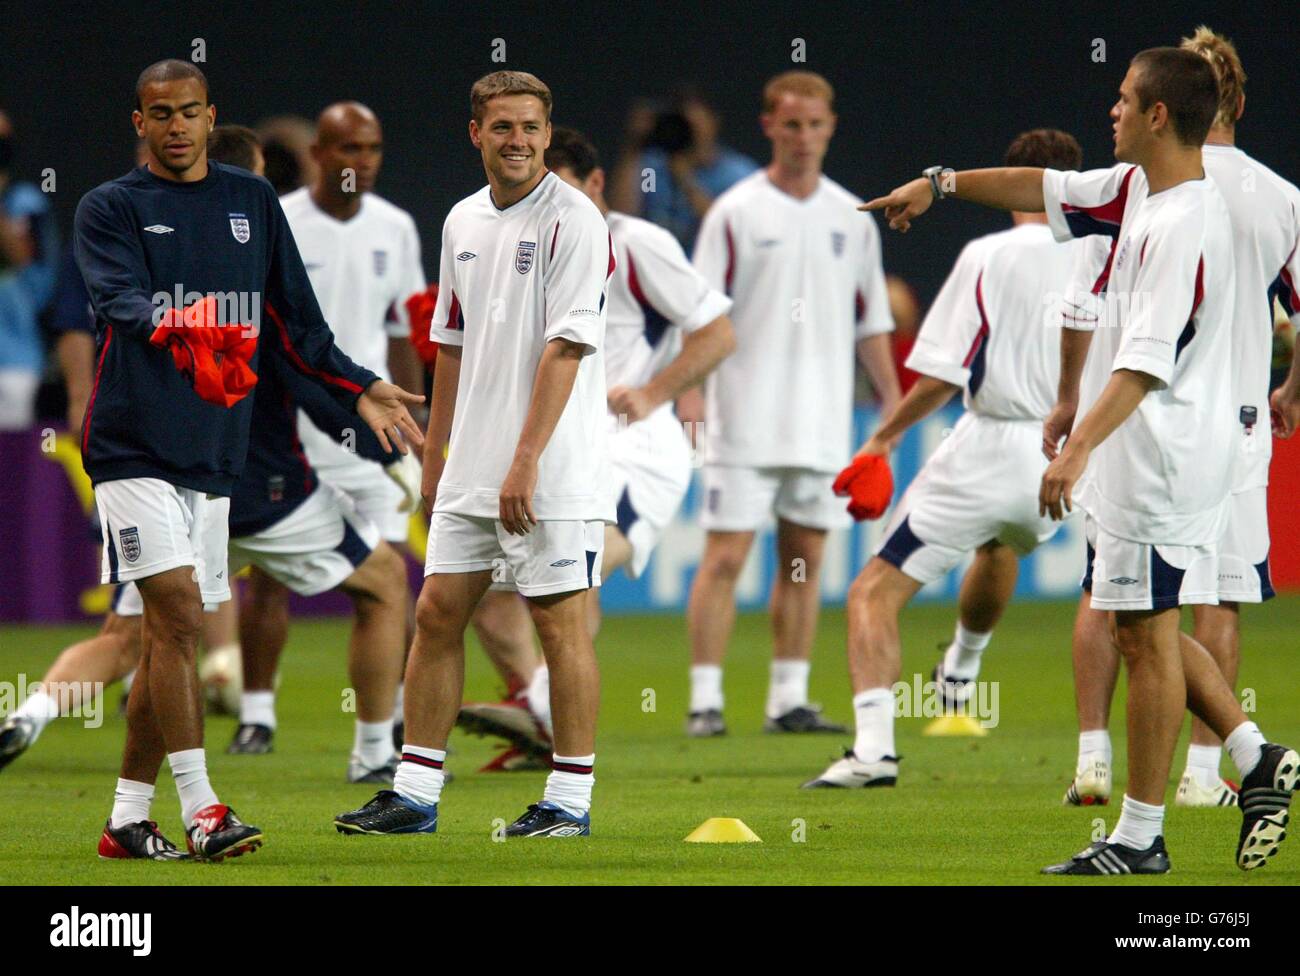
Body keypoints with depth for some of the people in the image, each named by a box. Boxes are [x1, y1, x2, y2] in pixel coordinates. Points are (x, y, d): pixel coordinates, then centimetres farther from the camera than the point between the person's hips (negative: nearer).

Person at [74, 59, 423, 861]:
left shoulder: (253, 201, 15)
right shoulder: (110, 208, -1)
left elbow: (295, 316, 19)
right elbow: (122, 299, -19)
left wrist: (358, 388, 9)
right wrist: (174, 330, -39)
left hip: (215, 454, 5)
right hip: (133, 443, -5)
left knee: (170, 632, 7)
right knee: (178, 612, -16)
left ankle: (128, 819, 14)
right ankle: (200, 810, -18)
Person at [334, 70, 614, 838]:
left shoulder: (573, 220, -10)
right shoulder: (464, 222, 14)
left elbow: (566, 346, -16)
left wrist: (526, 460, -21)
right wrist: (436, 456, 19)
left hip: (551, 474, -7)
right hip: (471, 472, 7)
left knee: (561, 624, -4)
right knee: (437, 614, 6)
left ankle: (571, 800, 3)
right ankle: (415, 796, 12)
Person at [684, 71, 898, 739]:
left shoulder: (851, 219, 10)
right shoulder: (735, 213, -2)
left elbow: (872, 322, 16)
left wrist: (891, 401, 10)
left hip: (823, 425, 4)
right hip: (744, 422, -4)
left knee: (805, 558, 6)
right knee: (725, 557, -6)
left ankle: (789, 700, 11)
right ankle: (705, 701, -4)